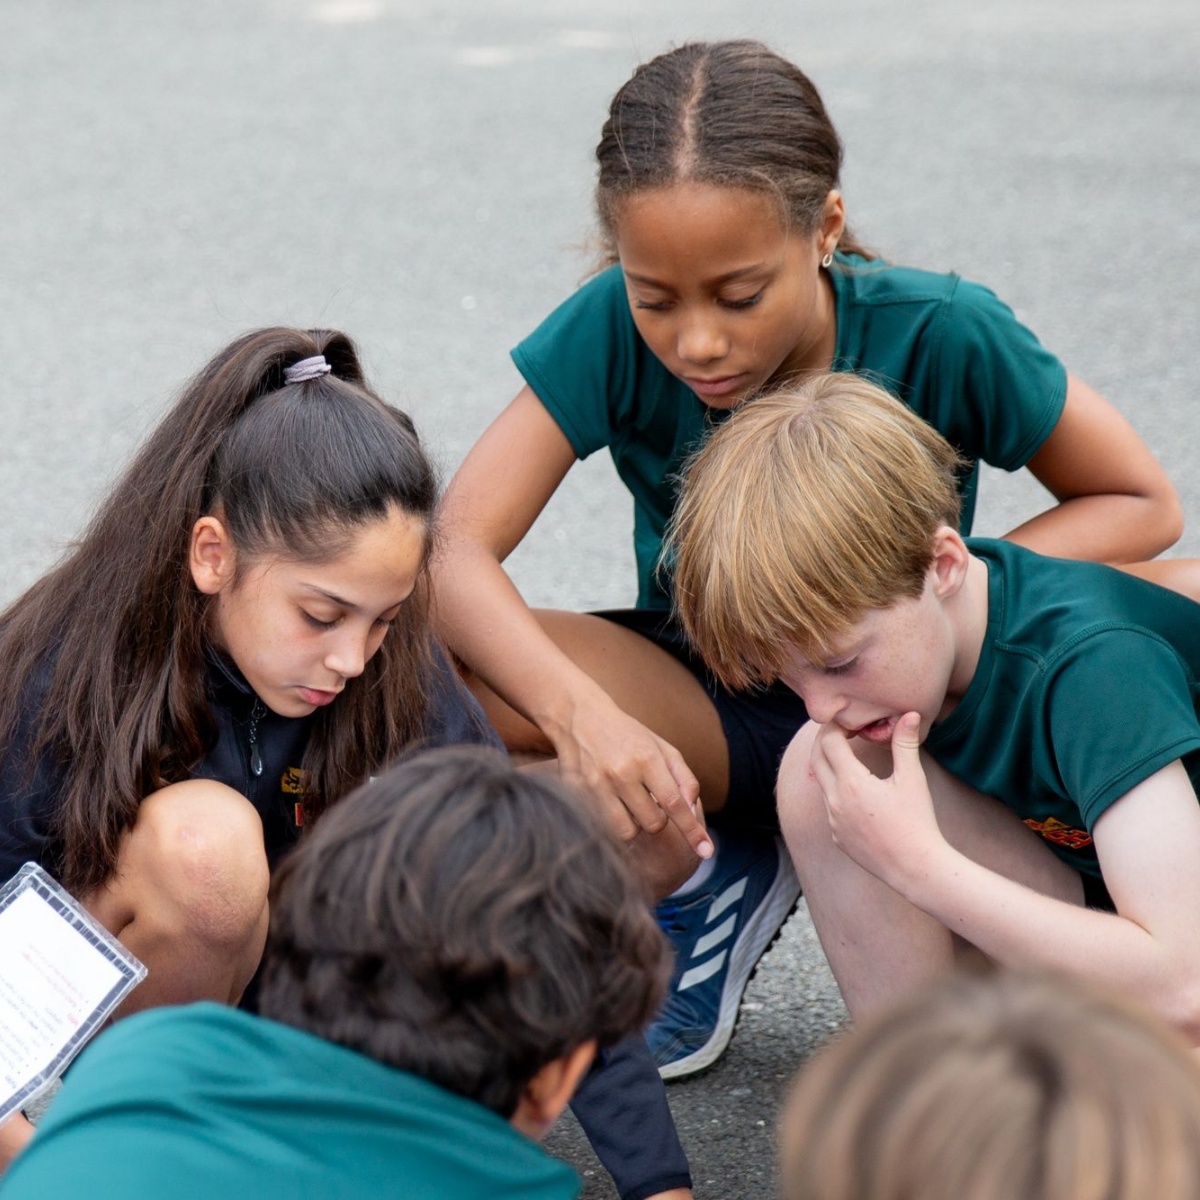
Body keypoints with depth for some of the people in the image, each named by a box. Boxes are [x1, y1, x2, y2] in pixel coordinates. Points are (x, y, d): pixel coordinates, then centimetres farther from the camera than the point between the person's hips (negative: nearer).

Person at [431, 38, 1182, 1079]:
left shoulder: (939, 337, -23)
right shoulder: (612, 333, -19)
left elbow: (1141, 504, -11)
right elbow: (455, 552, -25)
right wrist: (580, 712, -44)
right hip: (710, 709, 1)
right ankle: (712, 886, 1)